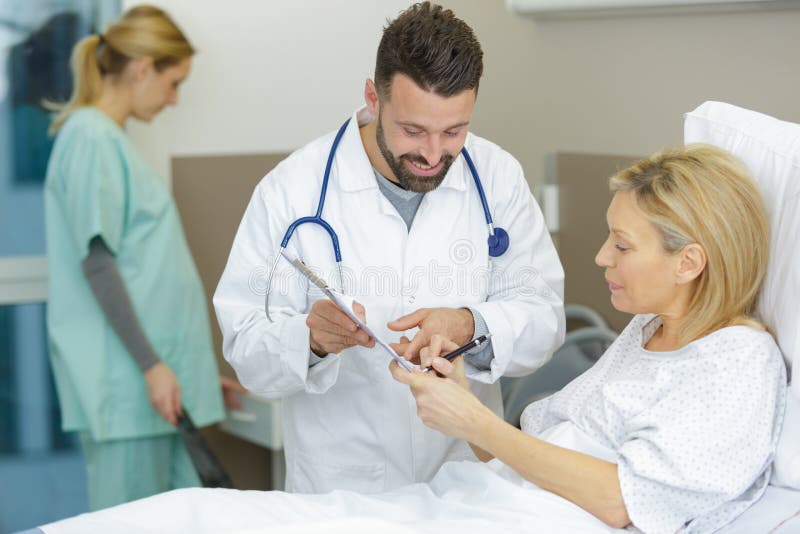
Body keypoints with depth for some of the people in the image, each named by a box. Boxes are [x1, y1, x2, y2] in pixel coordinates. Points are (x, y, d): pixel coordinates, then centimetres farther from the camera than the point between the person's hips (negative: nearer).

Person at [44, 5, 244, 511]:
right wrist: (150, 364, -18)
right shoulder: (91, 136, -11)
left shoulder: (112, 138, 17)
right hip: (124, 374, -9)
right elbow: (96, 262, -17)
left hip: (156, 370, 9)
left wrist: (194, 369, 24)